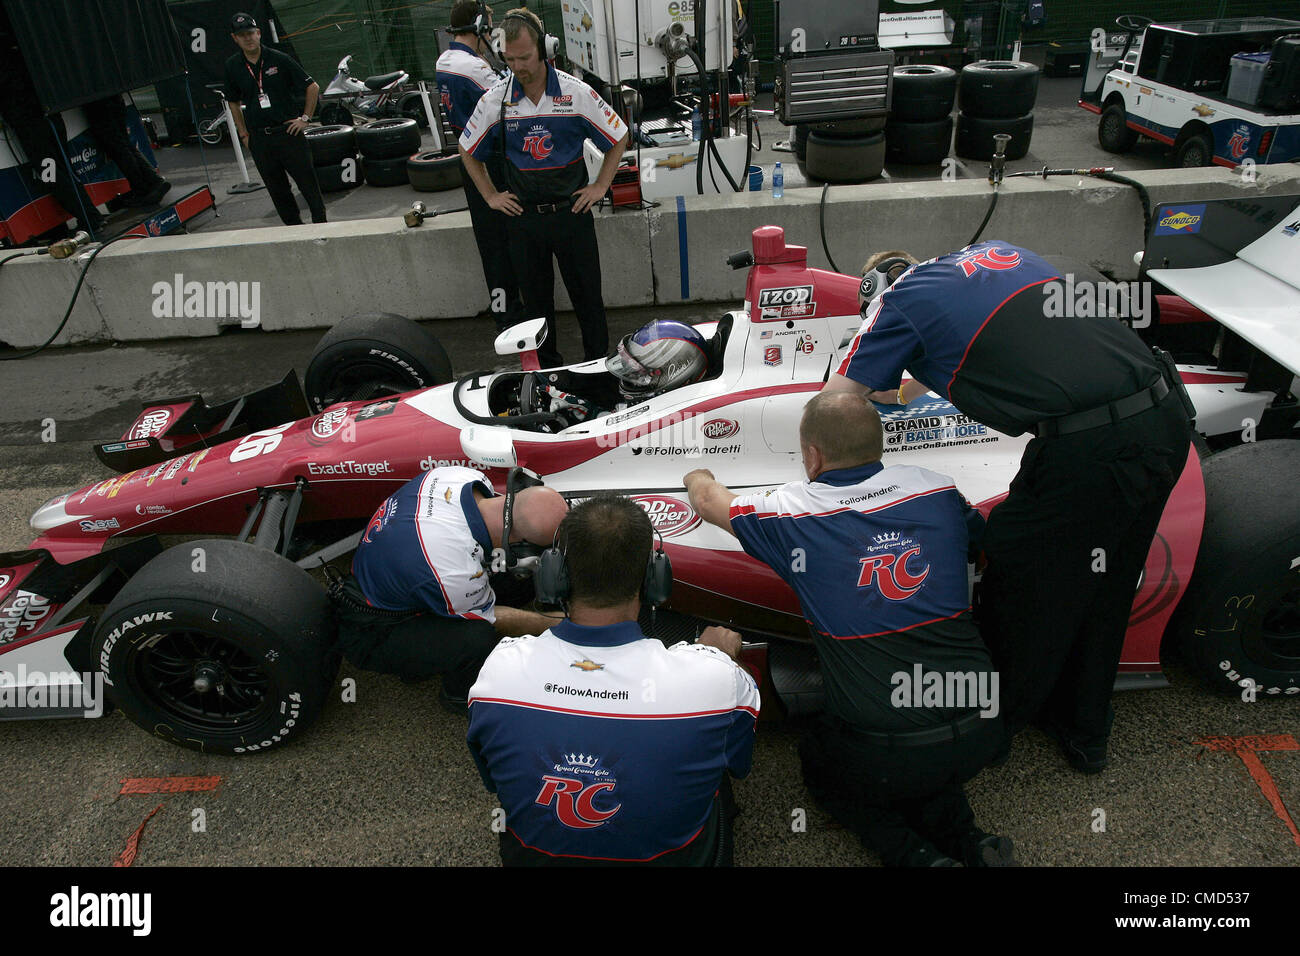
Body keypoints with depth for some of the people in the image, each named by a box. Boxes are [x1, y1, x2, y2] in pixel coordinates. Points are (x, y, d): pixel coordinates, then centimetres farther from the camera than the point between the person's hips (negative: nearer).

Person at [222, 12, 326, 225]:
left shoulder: (279, 59, -2)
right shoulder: (232, 67, 6)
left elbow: (313, 87, 3)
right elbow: (234, 102, 18)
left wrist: (305, 118, -1)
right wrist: (244, 134, 11)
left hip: (288, 131, -3)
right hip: (258, 139, 3)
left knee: (308, 182, 0)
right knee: (277, 189, 6)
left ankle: (321, 223, 12)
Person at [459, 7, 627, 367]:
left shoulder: (576, 92, -6)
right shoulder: (494, 100, -2)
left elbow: (618, 138, 5)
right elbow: (468, 152, 13)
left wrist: (600, 186, 0)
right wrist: (490, 196, 7)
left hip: (572, 212, -2)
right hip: (524, 216, 2)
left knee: (587, 294, 5)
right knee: (535, 298, 11)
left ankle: (599, 363, 21)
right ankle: (548, 368, 25)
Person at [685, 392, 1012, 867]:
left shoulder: (792, 514, -9)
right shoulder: (935, 487, -1)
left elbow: (708, 501, 11)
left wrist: (698, 477, 36)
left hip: (887, 758, -4)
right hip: (981, 733, 4)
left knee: (817, 759, 28)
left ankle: (913, 852, 7)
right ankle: (966, 838, 12)